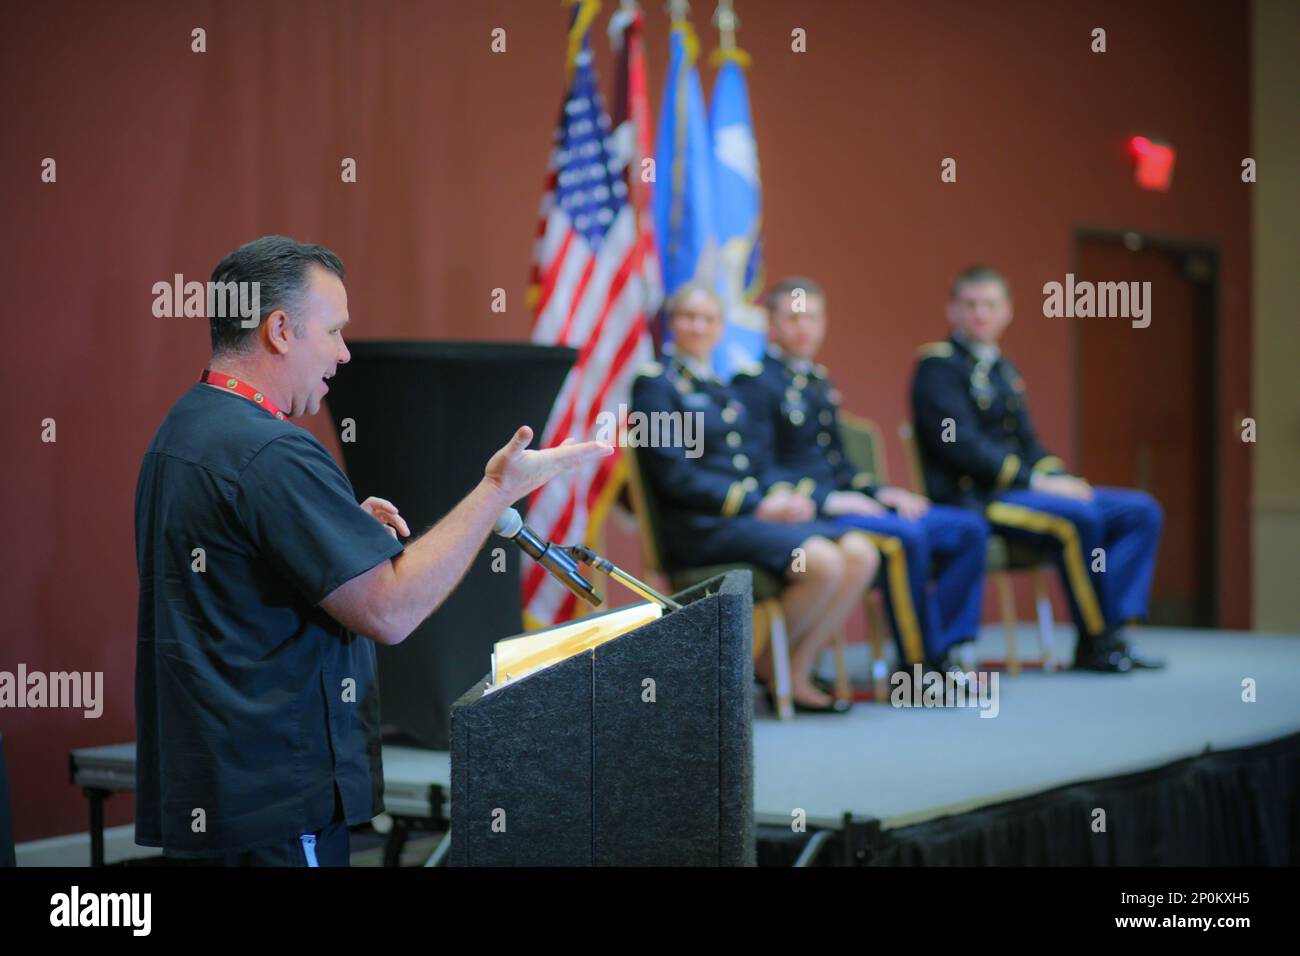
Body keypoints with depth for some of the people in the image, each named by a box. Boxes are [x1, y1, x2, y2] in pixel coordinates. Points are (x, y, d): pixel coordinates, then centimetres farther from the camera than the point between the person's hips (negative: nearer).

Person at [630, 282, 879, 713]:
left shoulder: (726, 391, 23)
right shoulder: (655, 384, -2)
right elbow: (675, 475, -11)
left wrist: (780, 496, -3)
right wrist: (755, 505, -15)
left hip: (755, 513, 8)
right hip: (699, 526, -8)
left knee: (861, 553, -13)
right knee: (821, 562, -28)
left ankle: (797, 676, -9)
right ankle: (765, 667, -6)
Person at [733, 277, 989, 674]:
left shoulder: (819, 382, 22)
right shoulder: (755, 383, -7)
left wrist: (879, 491, 6)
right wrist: (826, 500, -22)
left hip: (838, 500, 9)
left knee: (969, 529, -3)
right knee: (904, 536, -33)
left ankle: (950, 649, -10)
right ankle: (923, 662, -20)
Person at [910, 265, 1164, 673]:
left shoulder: (1004, 370, 21)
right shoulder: (939, 365, -6)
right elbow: (961, 444, -18)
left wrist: (1058, 477, -1)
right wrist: (1035, 482, -20)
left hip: (1017, 487, 9)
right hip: (970, 496, -9)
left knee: (1142, 511, -5)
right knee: (1078, 517, -32)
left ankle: (1111, 629, -13)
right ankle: (1093, 642, -18)